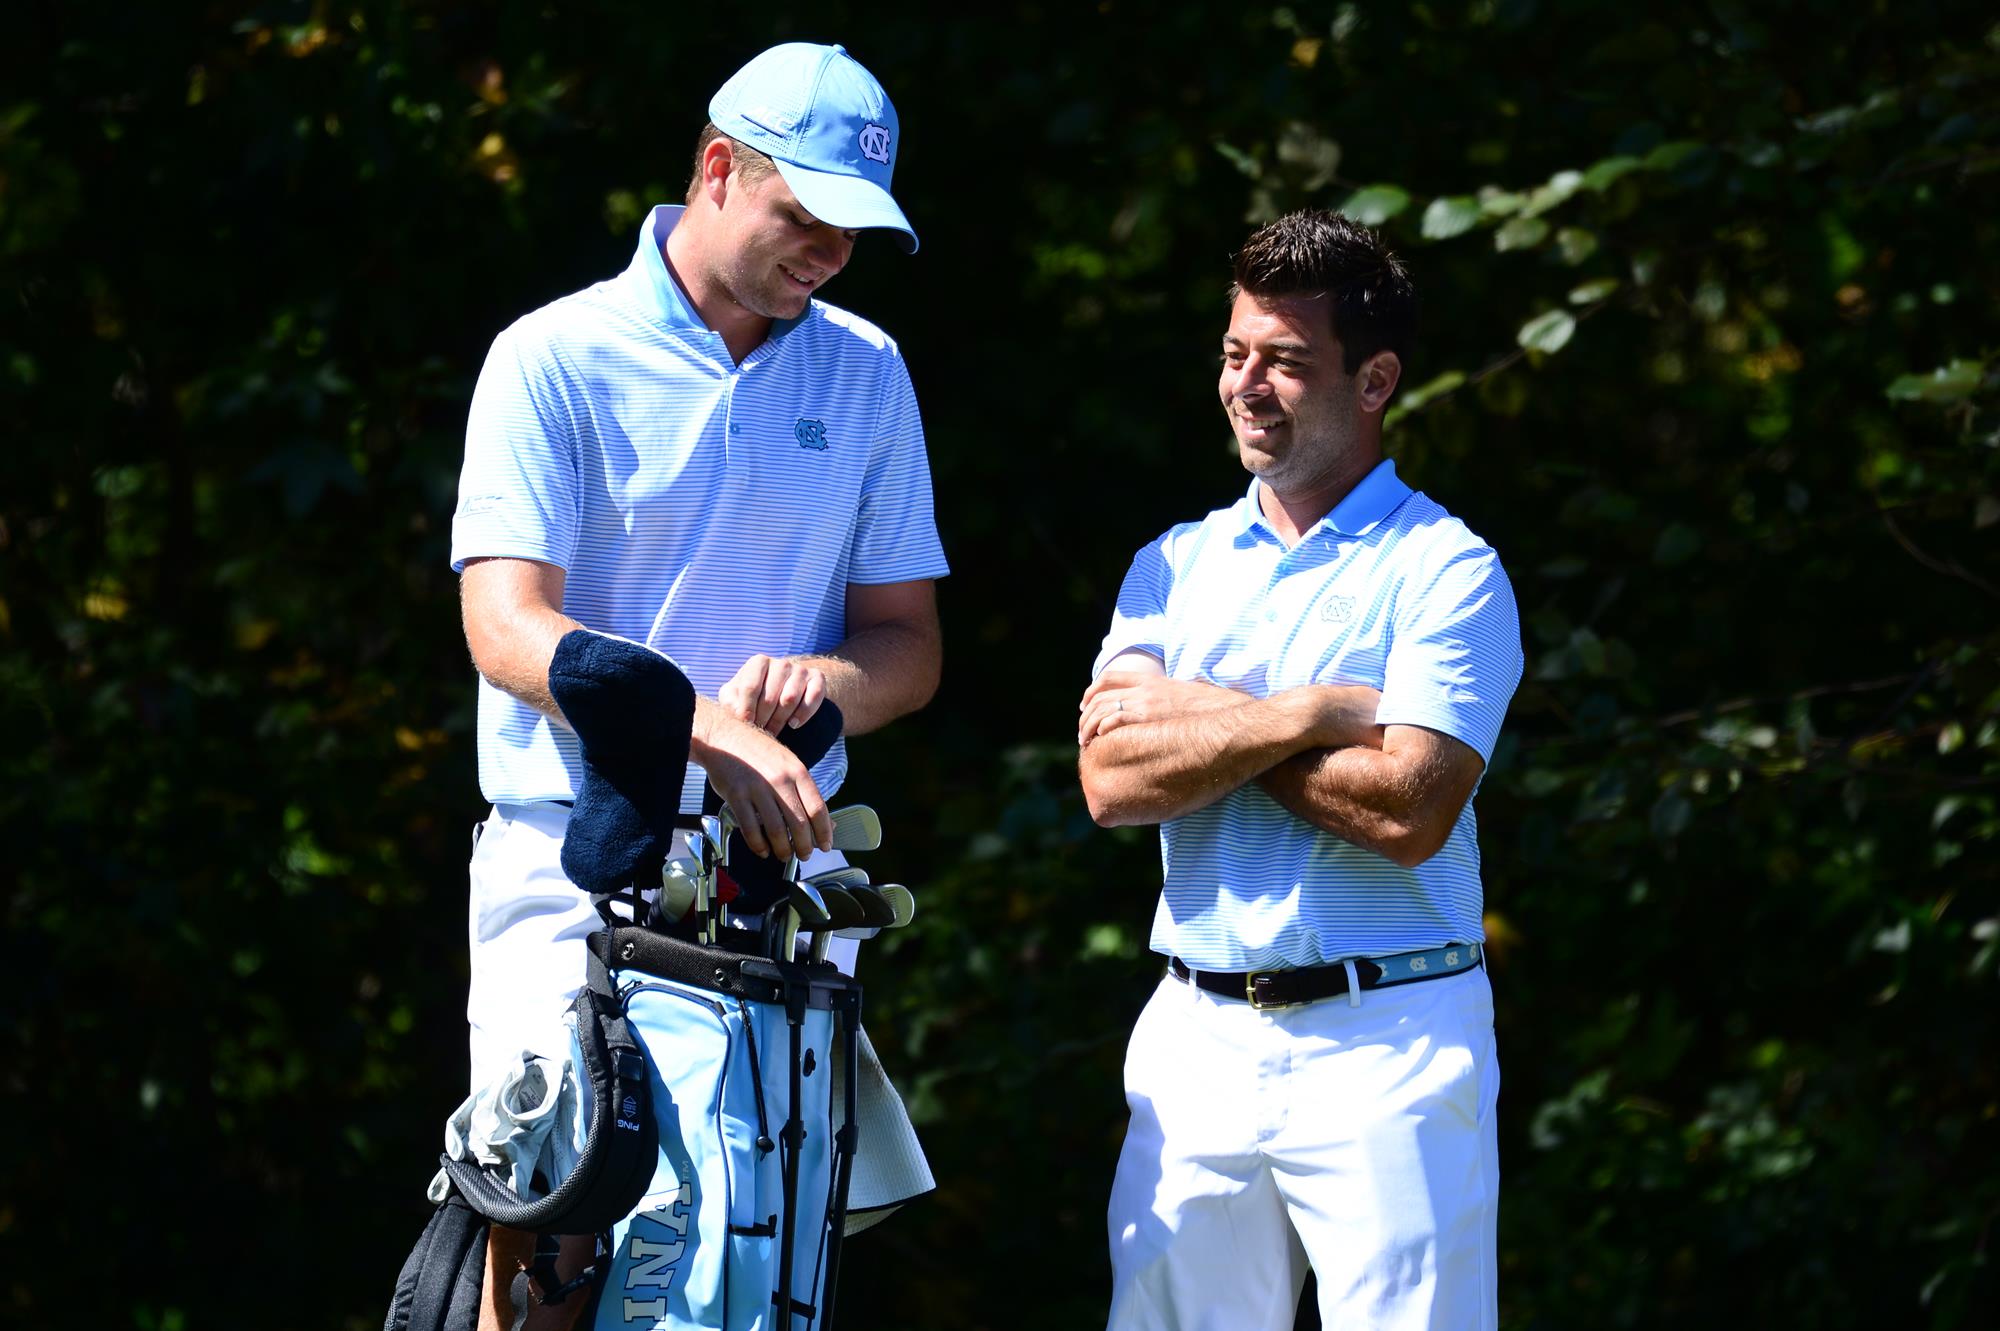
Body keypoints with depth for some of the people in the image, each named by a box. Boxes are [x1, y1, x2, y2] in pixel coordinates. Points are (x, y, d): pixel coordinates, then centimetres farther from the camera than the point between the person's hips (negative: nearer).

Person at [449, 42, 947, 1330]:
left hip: (785, 860, 4)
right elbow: (509, 628, -12)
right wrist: (712, 732, -26)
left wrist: (817, 679, -12)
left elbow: (910, 647, 13)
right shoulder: (555, 360, -1)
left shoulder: (866, 375, 12)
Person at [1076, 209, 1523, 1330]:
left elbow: (1408, 813, -15)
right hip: (1199, 1035, 5)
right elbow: (1113, 779, -1)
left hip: (1385, 1042, -5)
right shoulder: (1177, 565, 14)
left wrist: (1200, 717, -7)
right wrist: (1310, 713, -10)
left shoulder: (1445, 572, -2)